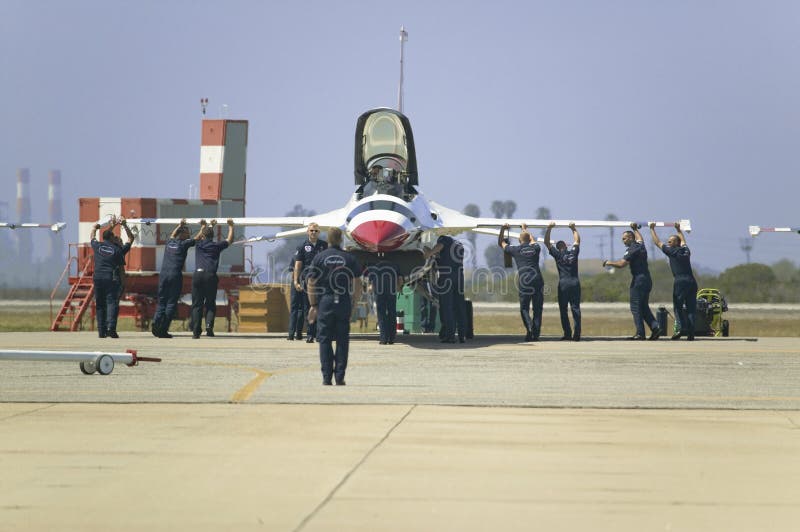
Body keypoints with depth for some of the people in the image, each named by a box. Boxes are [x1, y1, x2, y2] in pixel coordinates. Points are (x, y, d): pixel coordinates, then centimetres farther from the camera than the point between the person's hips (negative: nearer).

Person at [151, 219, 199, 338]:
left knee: (161, 302, 10)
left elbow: (173, 234, 39)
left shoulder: (170, 242, 15)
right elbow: (198, 237, 13)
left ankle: (156, 324, -8)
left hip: (163, 275, 5)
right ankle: (163, 330, -8)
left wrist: (180, 225, 52)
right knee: (171, 303, -2)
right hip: (175, 275, -5)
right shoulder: (184, 244, 2)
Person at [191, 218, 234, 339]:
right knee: (210, 303, 8)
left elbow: (199, 236, 40)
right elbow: (230, 240, 27)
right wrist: (230, 226, 40)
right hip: (210, 276, -1)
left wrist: (204, 226, 56)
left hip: (197, 274, 1)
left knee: (197, 304, 4)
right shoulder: (216, 245, 10)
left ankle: (196, 331, -3)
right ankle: (209, 324, -15)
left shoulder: (199, 244, 16)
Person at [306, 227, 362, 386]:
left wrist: (313, 305, 4)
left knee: (324, 339, 4)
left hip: (325, 301, -1)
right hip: (344, 301, 1)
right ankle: (340, 376, 2)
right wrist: (354, 304, 11)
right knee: (342, 340, 6)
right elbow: (357, 284, 2)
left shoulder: (319, 257, 1)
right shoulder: (350, 258, 4)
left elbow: (310, 283, -1)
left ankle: (327, 377, -1)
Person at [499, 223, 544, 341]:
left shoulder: (515, 250, 7)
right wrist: (525, 229, 54)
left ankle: (529, 327, -19)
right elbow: (532, 241, 40)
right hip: (538, 280, 2)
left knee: (524, 308, 6)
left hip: (524, 282, -2)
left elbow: (501, 243, 25)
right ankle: (536, 333, 1)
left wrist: (502, 230, 36)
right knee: (537, 309, 7)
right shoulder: (535, 248, 14)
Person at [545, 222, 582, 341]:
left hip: (563, 283, -3)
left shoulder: (557, 254, 2)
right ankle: (577, 334, -5)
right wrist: (574, 229, 34)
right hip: (575, 282, 3)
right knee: (576, 308, 1)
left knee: (563, 310, 4)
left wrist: (549, 229, 6)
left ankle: (567, 334, -1)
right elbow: (577, 241, 27)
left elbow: (547, 242, 5)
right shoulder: (574, 252, 9)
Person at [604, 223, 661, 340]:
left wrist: (609, 263, -4)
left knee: (635, 307, -4)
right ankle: (655, 327, 1)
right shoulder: (641, 245, 13)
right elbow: (639, 238, 39)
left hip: (638, 280, -9)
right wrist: (635, 229, 55)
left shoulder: (632, 249, -12)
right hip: (647, 280, 9)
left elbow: (622, 264, -19)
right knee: (644, 307, 14)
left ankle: (640, 333, -7)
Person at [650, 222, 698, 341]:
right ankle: (691, 332, -5)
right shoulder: (686, 251, 19)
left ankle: (681, 328, -17)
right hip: (692, 281, 5)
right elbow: (683, 241, 43)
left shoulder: (672, 251, 5)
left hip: (680, 281, -5)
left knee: (678, 306, -1)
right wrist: (678, 229, 58)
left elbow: (657, 242, 16)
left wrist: (652, 229, 29)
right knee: (691, 307, 4)